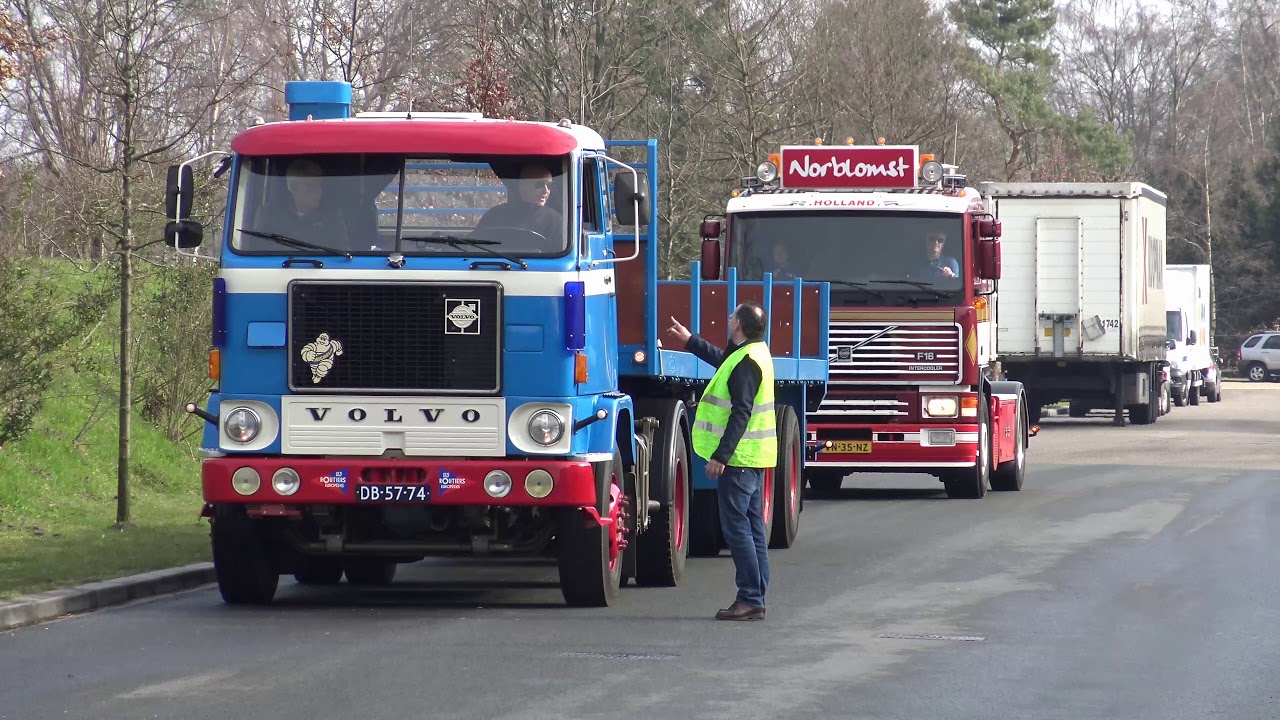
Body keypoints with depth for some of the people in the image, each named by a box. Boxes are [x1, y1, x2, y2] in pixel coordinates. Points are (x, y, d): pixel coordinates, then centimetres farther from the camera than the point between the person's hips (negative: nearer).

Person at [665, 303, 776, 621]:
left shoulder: (746, 363, -18)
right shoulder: (754, 353, 13)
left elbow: (740, 415, -24)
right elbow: (722, 360, 37)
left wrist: (720, 456, -25)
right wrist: (690, 342, 48)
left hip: (738, 458, -10)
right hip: (753, 457, 10)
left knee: (737, 528, -9)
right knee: (752, 528, 11)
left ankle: (750, 599, -11)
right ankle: (755, 598, 14)